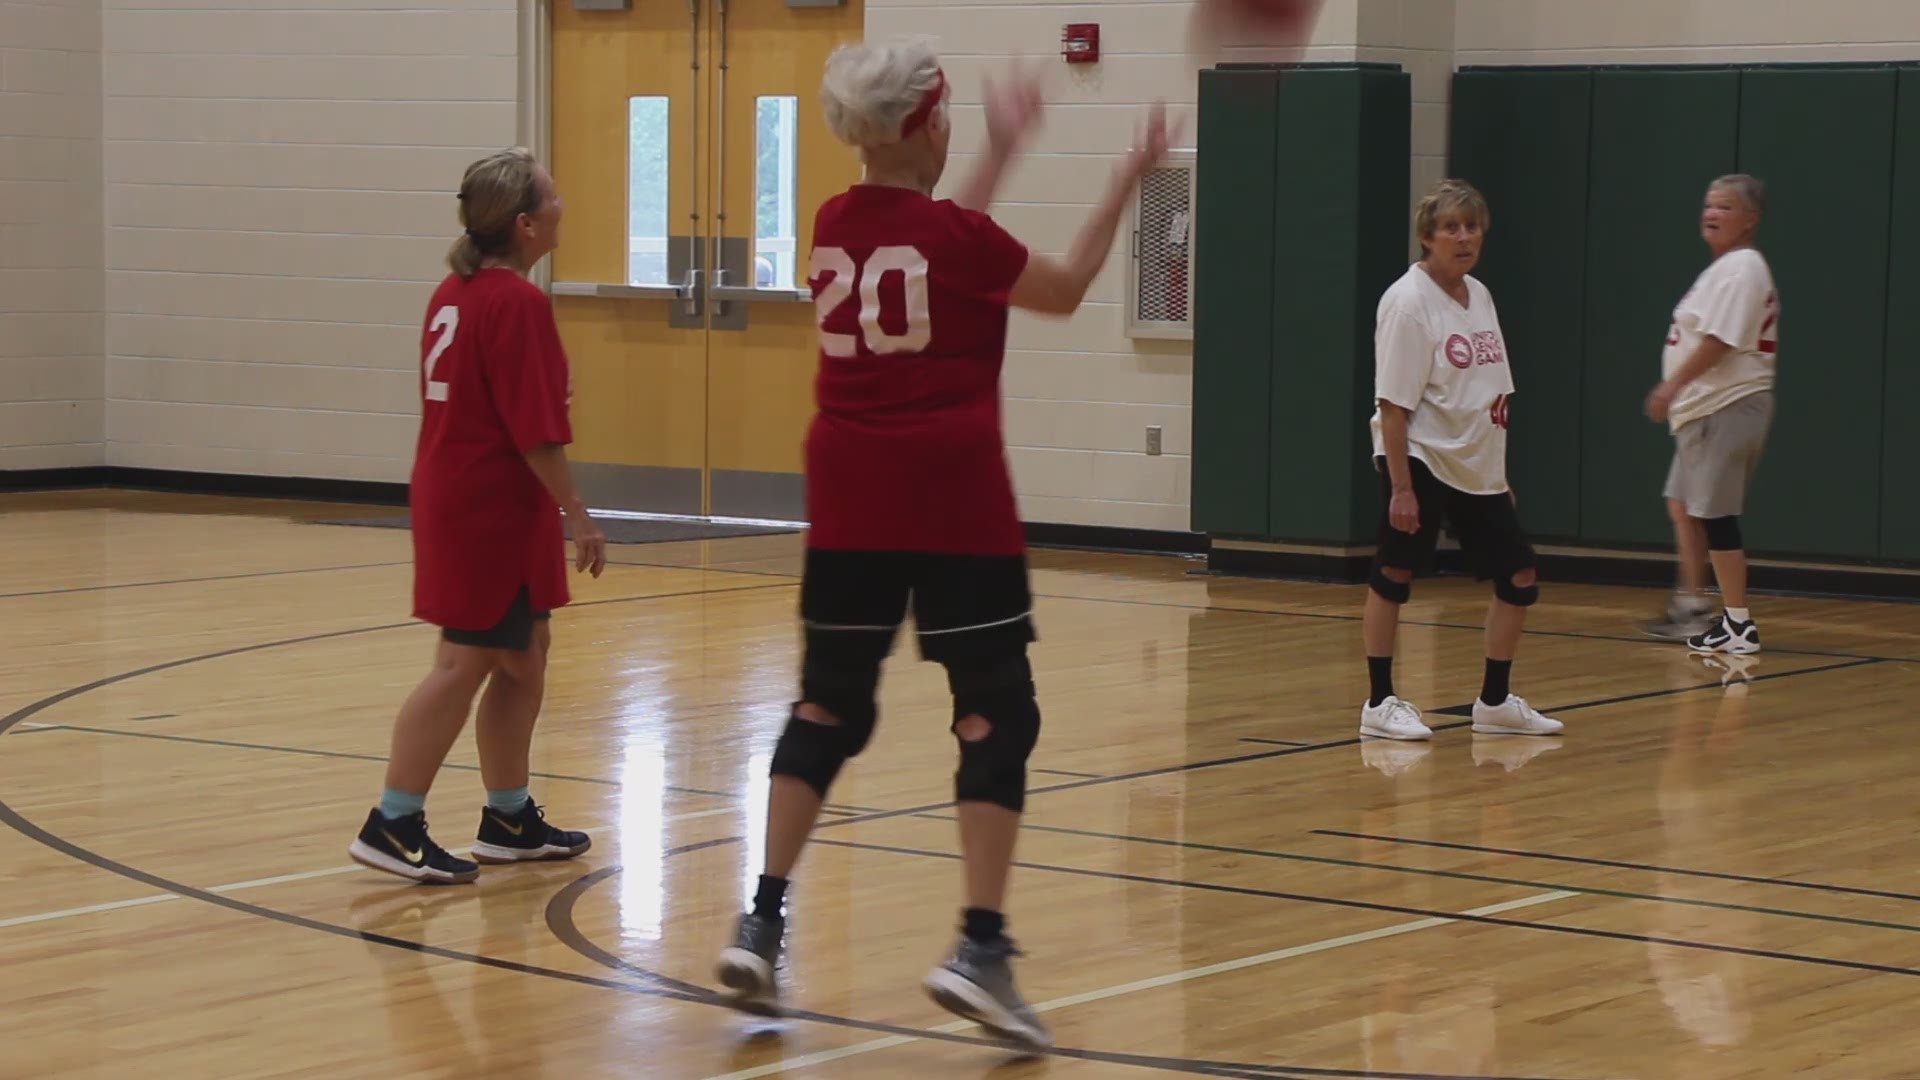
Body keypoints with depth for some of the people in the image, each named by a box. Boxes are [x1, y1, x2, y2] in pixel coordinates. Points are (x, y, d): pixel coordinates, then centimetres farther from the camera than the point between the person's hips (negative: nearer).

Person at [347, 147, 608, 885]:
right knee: (463, 665, -5)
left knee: (522, 658, 17)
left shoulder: (454, 294, 10)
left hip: (452, 495, 10)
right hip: (493, 509, -10)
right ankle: (393, 825, -4)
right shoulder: (519, 304, -17)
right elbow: (535, 432, -21)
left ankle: (510, 820, 24)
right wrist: (579, 518, -15)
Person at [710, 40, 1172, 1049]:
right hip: (954, 502, -5)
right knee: (995, 714, 2)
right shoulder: (958, 235, -11)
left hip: (850, 503, 5)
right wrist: (1127, 182, 16)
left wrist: (1002, 149, 34)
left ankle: (762, 925, 6)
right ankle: (981, 947, -7)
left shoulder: (835, 224, 5)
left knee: (828, 708, 14)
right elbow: (1065, 289, 7)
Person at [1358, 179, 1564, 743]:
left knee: (1518, 577, 7)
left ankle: (1495, 702, 18)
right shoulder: (1408, 301, -13)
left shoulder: (1479, 297, 10)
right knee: (1394, 574, -2)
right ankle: (1380, 702, 6)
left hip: (1478, 469, 8)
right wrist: (1400, 487, -21)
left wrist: (1500, 476, 16)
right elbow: (1393, 404, -17)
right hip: (1422, 462, -8)